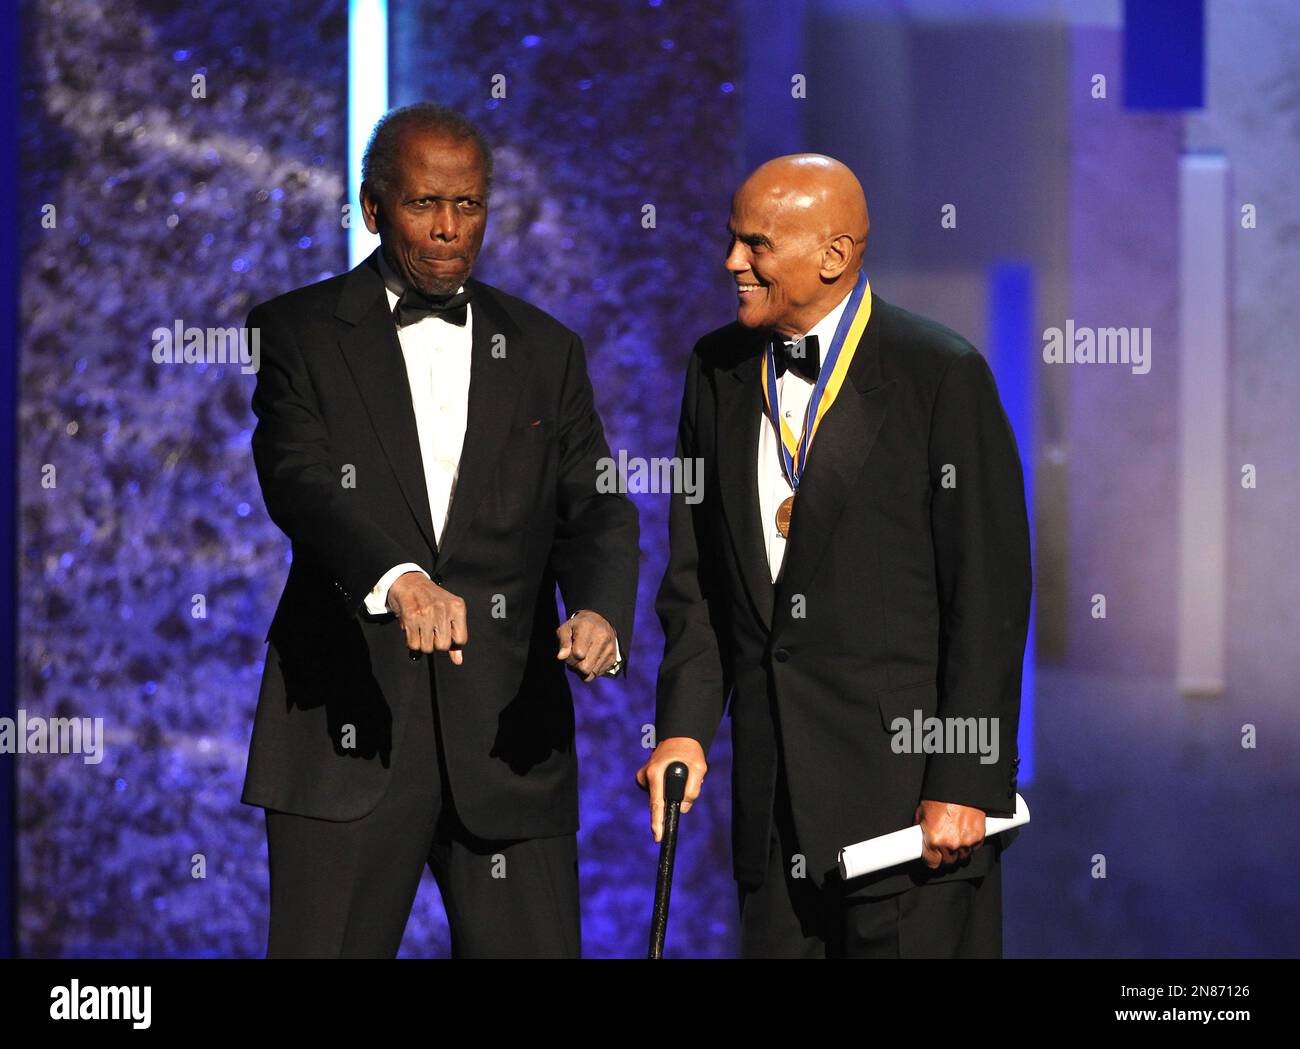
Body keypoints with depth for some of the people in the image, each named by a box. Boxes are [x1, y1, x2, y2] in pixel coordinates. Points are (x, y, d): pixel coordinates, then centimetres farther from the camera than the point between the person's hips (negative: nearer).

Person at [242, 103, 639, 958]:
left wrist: (599, 612, -18)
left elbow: (595, 510, 6)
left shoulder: (545, 350, 14)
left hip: (509, 733, 3)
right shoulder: (298, 333, 4)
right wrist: (398, 579, -32)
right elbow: (300, 479, -13)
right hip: (348, 727, -2)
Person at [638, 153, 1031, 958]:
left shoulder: (943, 374, -8)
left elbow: (990, 593, -9)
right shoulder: (719, 371, 10)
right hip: (773, 786, 5)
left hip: (909, 774, -5)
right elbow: (696, 575, 13)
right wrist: (684, 725, 0)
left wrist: (967, 783, -13)